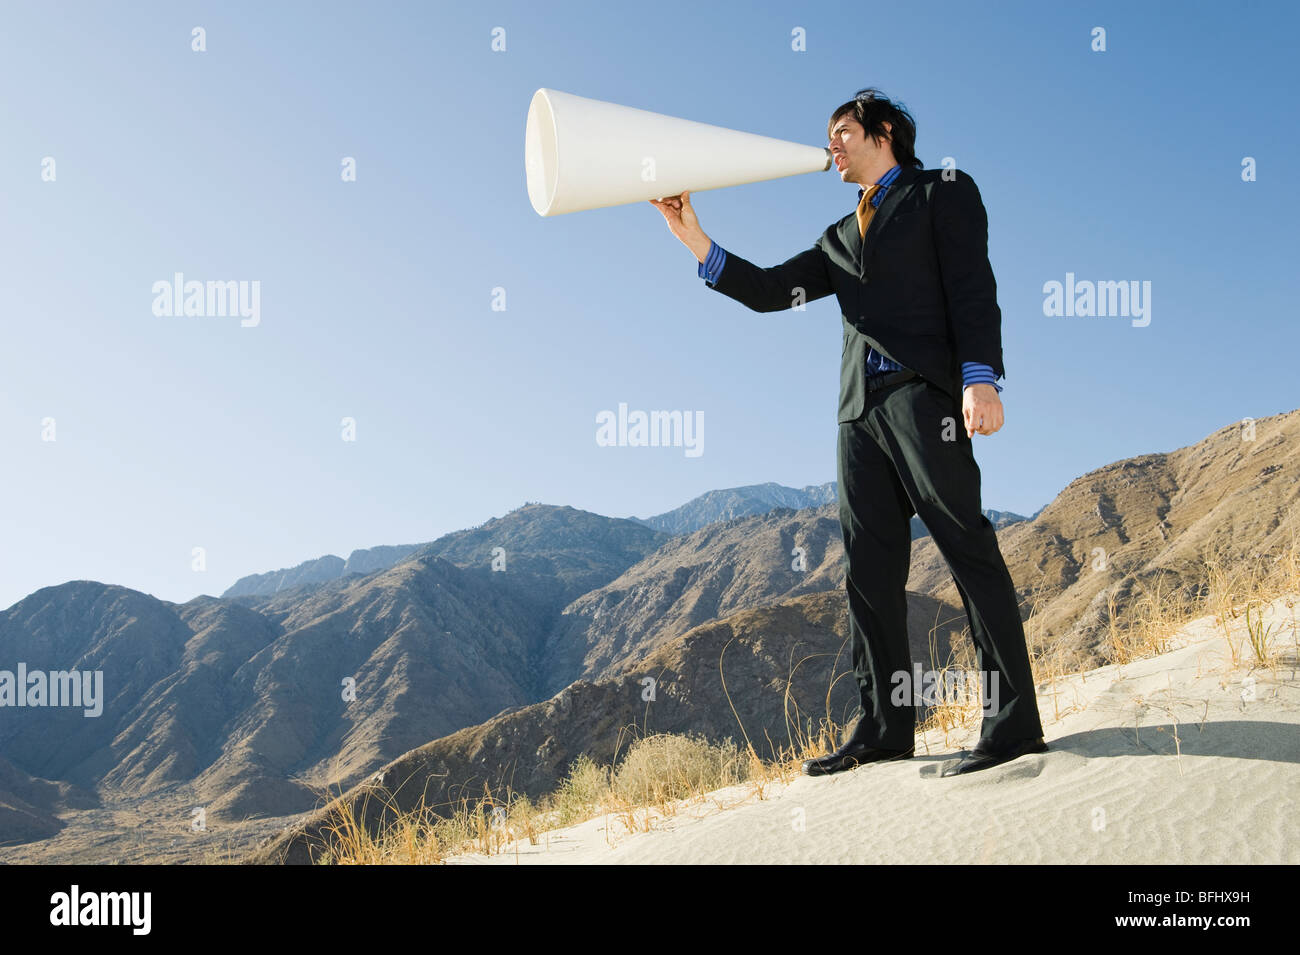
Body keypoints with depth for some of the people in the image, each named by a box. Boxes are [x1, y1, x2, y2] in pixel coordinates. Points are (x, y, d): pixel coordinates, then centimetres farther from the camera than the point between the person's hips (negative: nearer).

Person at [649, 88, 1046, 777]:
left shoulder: (943, 192, 11)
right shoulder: (840, 238, 28)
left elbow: (973, 286, -2)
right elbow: (770, 290, 20)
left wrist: (980, 378, -16)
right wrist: (694, 238, 11)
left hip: (924, 392, -7)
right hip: (860, 409, 7)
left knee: (968, 548, -11)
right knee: (870, 569, 4)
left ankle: (1012, 723, -9)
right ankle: (884, 727, 9)